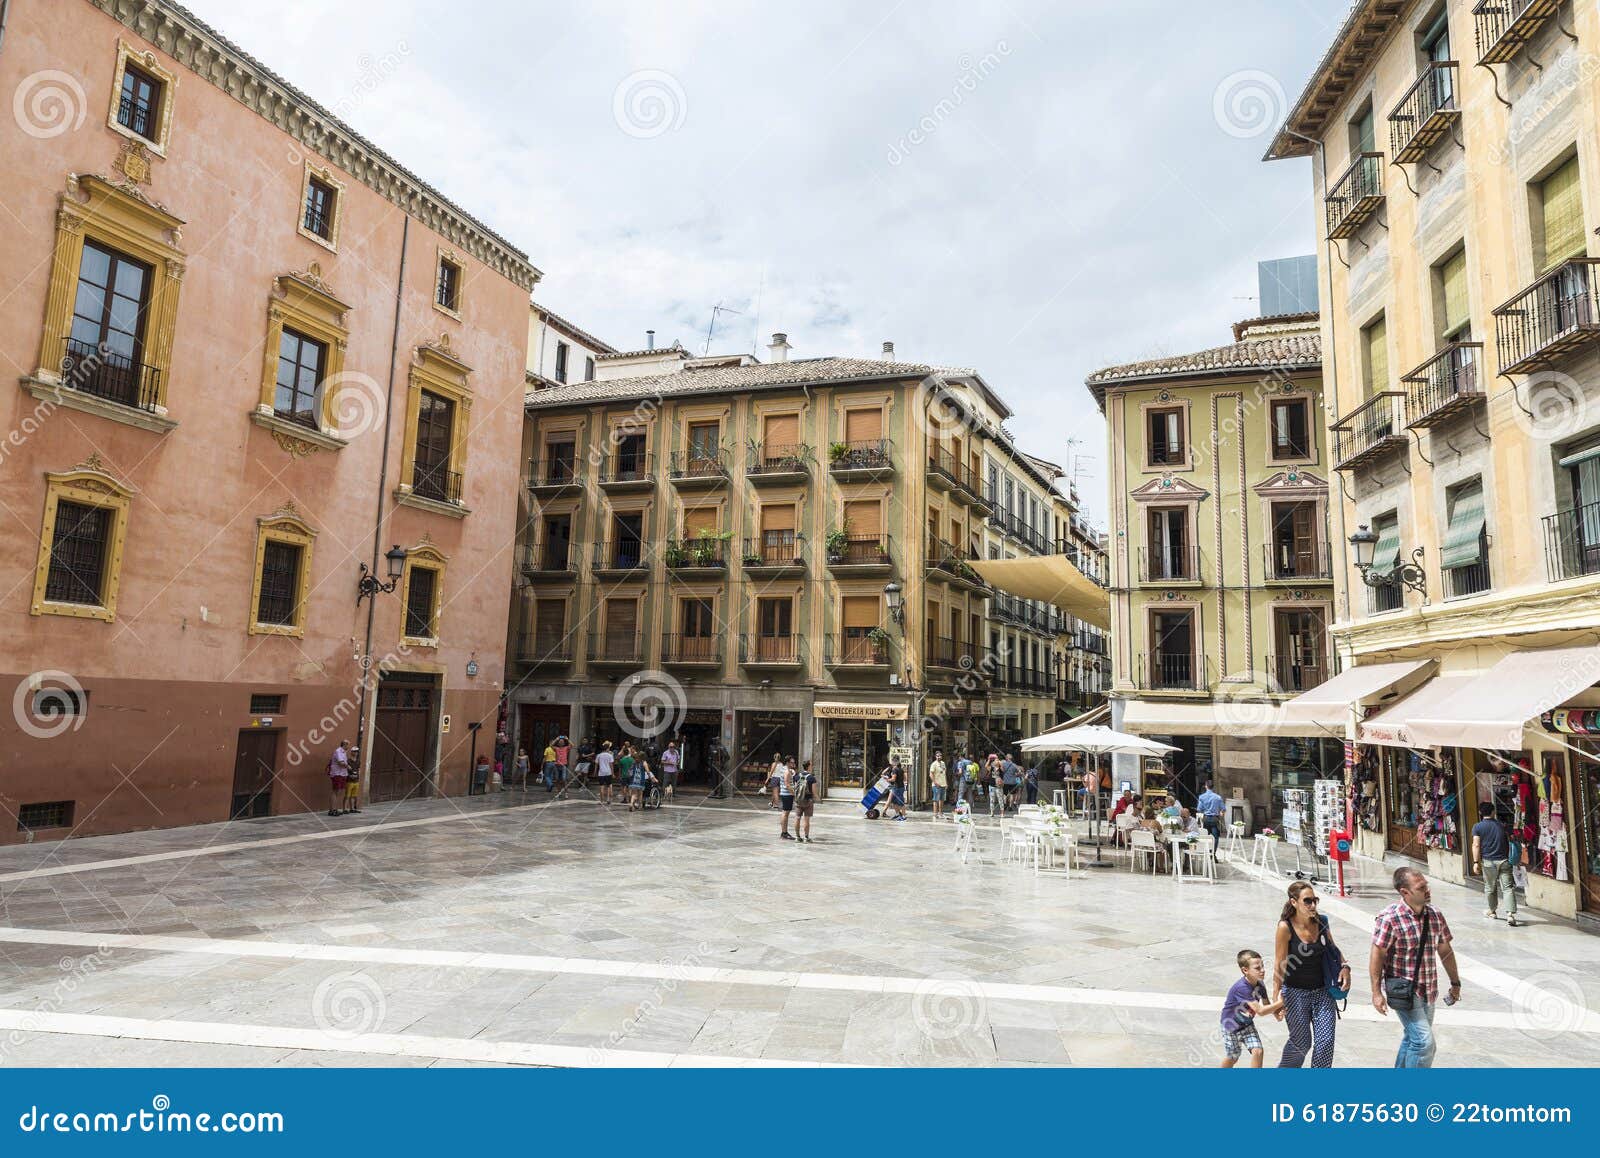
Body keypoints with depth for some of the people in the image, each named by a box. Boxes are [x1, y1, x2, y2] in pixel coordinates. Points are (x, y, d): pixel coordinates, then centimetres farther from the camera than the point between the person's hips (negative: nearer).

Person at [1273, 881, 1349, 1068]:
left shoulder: (1321, 922, -4)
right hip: (1295, 993, -4)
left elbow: (1333, 949, 14)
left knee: (1325, 1042, -1)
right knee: (1301, 1043, 6)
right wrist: (1277, 995, -20)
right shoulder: (1286, 927, -17)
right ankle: (1285, 1068, 36)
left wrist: (1344, 966, -4)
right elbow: (1280, 963, -16)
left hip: (1323, 991, 4)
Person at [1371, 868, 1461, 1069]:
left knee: (1412, 1039, 18)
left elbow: (1445, 951, 14)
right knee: (1425, 1042, -13)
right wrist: (1377, 993, -16)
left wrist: (1455, 983, 19)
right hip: (1403, 992, -7)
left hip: (1428, 991, 7)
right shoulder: (1389, 919, -19)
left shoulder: (1435, 915, 1)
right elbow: (1377, 956, -16)